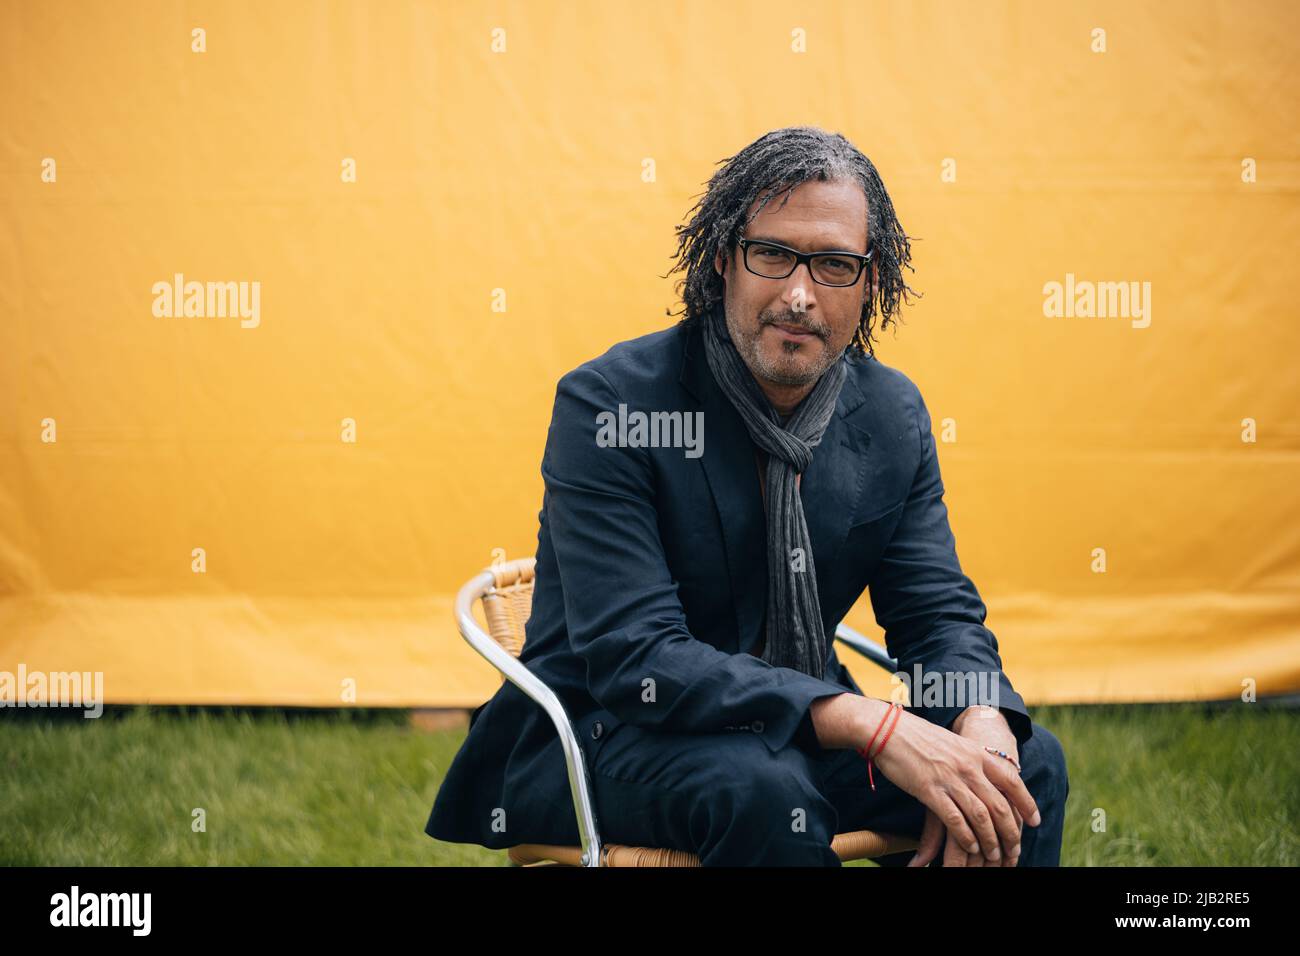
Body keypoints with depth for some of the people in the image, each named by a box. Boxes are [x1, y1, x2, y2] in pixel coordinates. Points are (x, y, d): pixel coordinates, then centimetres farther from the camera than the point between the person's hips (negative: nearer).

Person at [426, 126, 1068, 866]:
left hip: (796, 734, 6)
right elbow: (633, 656, -25)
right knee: (765, 791, -36)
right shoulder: (608, 406, -17)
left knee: (1032, 765, -12)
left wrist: (982, 729, -23)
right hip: (610, 735, -5)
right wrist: (871, 724, -34)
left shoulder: (891, 413, 1)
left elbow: (938, 610, 3)